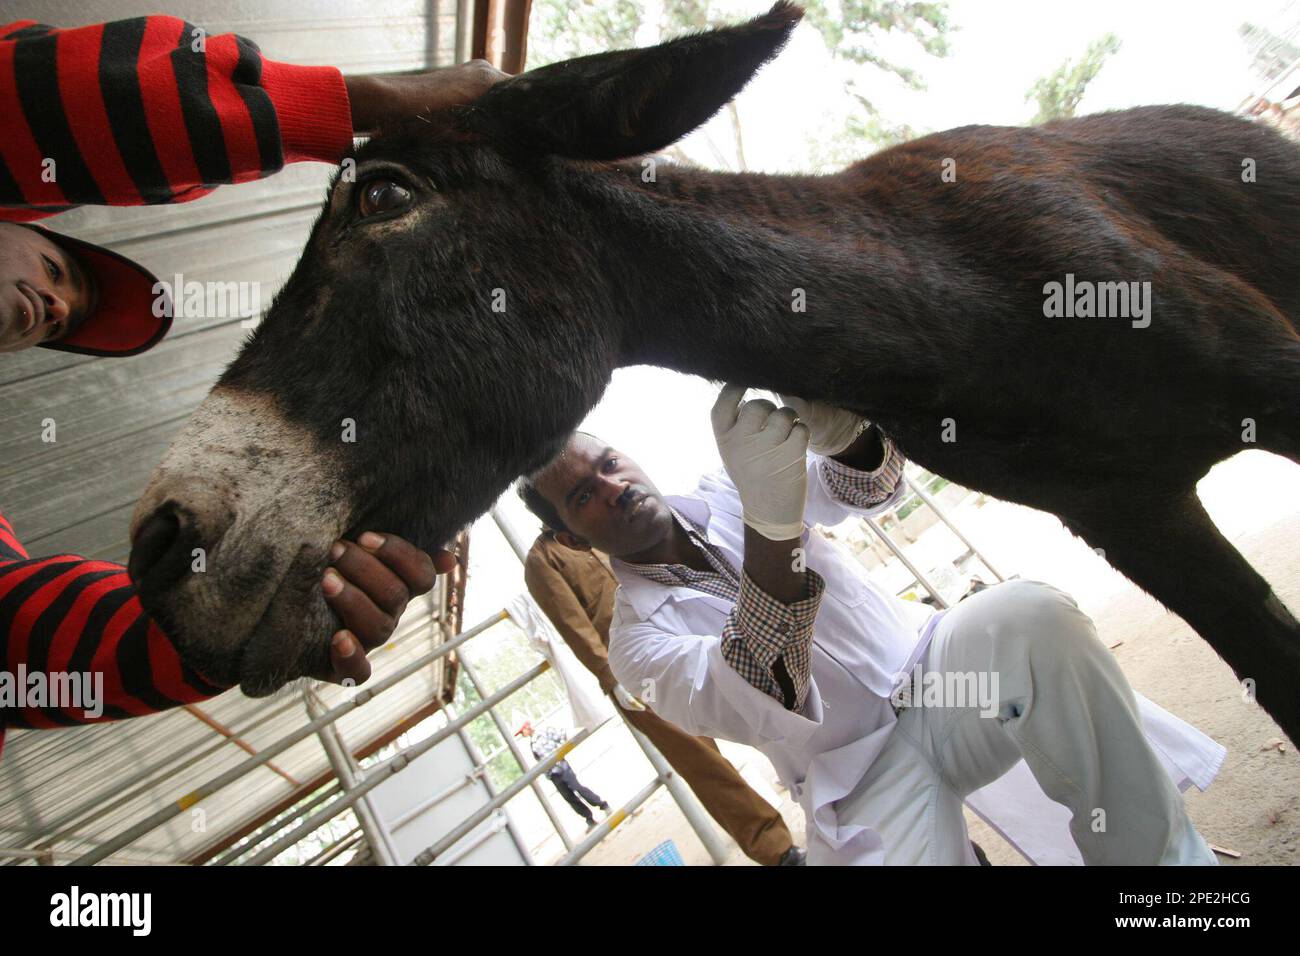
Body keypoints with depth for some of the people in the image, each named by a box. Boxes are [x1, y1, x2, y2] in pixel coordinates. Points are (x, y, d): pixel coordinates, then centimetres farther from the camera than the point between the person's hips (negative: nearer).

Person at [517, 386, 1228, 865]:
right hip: (862, 777, -2)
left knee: (1034, 615, -29)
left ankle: (1160, 855, -11)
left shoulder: (723, 494, 3)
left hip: (930, 671, 3)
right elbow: (762, 710, -28)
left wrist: (843, 434, -38)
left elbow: (868, 485, -12)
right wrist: (771, 521, -44)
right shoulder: (635, 641, -8)